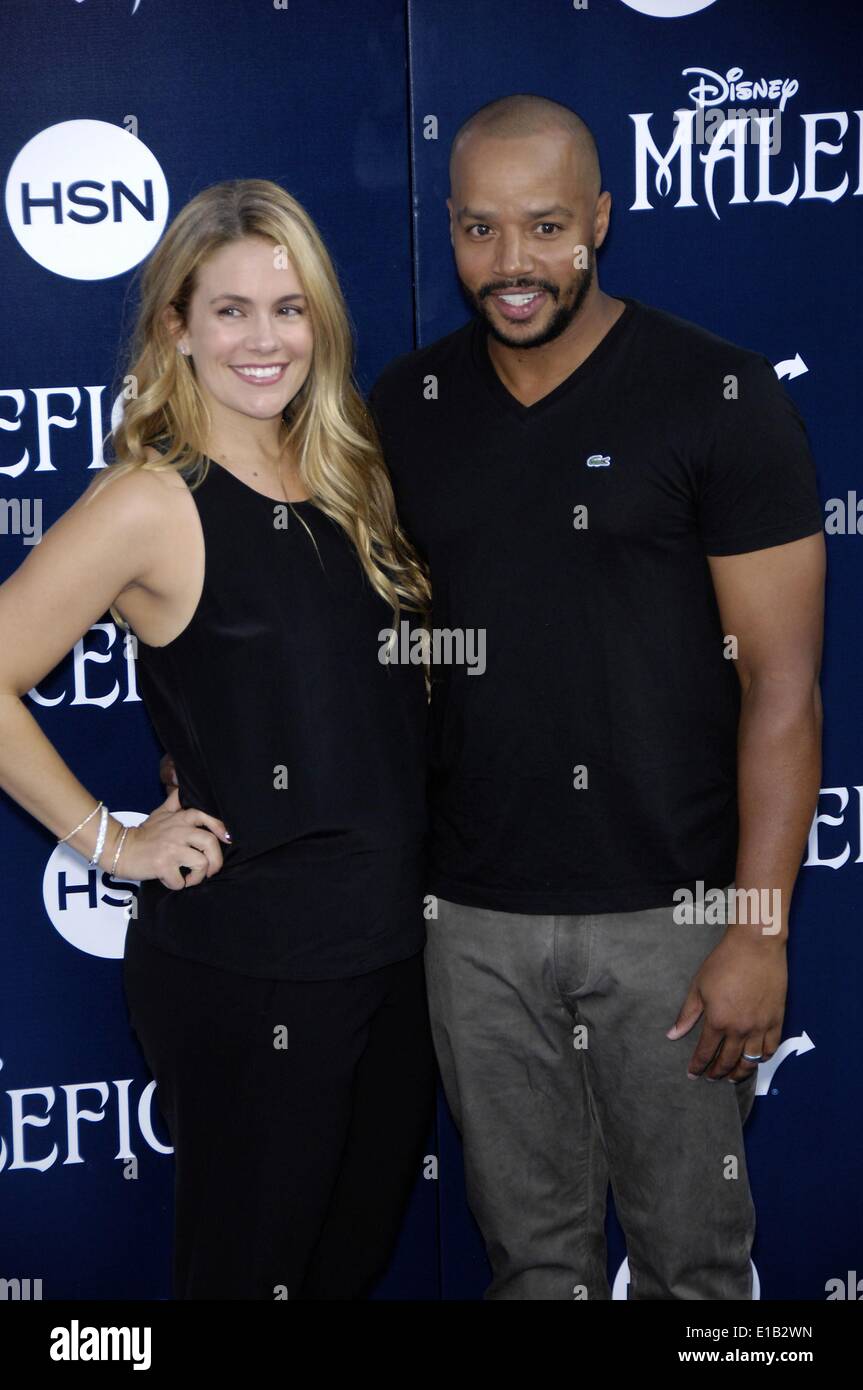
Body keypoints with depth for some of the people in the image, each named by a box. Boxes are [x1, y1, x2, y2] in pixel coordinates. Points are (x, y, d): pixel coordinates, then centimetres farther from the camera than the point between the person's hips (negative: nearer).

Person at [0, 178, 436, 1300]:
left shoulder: (347, 479, 6)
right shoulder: (151, 503, -14)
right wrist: (111, 841, -13)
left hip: (392, 940, 6)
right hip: (242, 965, -6)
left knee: (362, 1248, 21)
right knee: (252, 1261, 11)